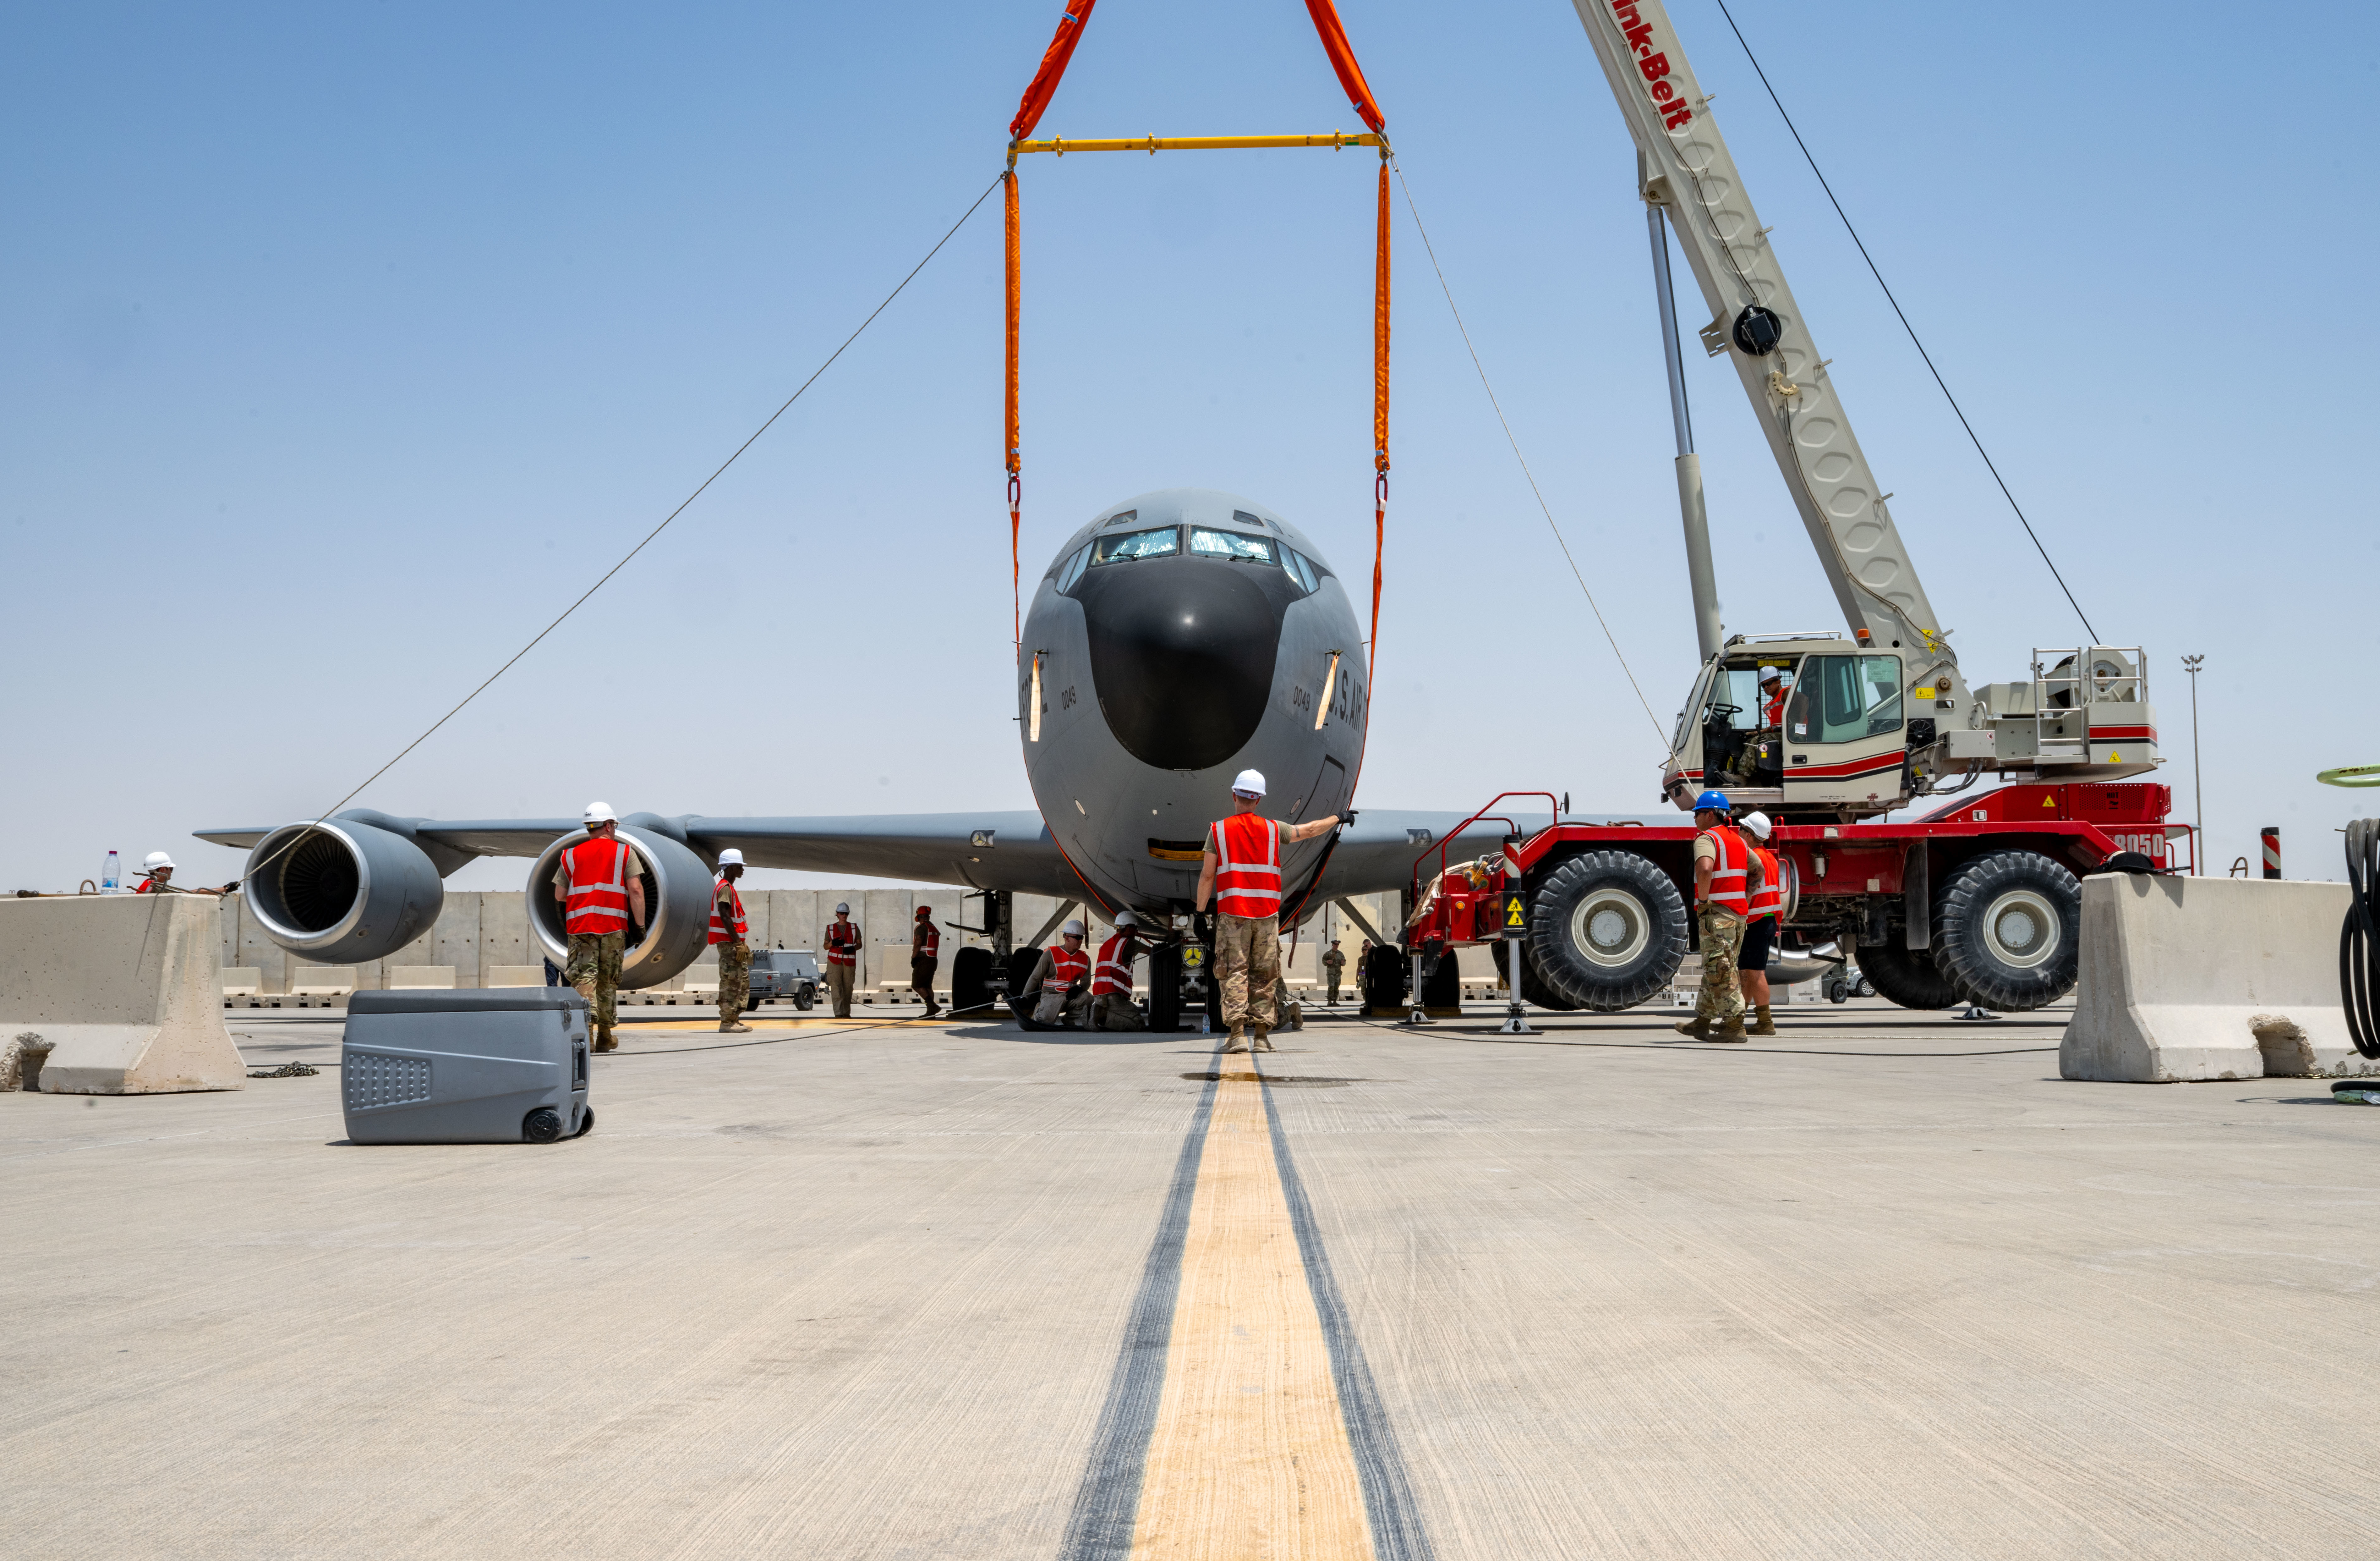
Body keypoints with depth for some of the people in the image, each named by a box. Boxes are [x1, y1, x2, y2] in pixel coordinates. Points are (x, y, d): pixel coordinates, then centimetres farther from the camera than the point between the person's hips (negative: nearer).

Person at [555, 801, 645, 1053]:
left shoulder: (571, 855, 12)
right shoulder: (624, 852, 6)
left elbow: (559, 895, 13)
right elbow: (636, 890, -4)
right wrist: (640, 924, -2)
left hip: (579, 924, 1)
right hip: (613, 925, -1)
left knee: (584, 976, -5)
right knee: (608, 980, 10)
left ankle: (586, 1020, -29)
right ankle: (605, 1036, 17)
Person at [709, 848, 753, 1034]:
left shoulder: (729, 888, 20)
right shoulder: (725, 888, -11)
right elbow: (725, 916, -21)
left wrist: (742, 943, 19)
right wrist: (738, 943, -23)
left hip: (734, 943, 11)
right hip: (729, 942, -11)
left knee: (743, 982, 12)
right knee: (732, 982, -10)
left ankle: (734, 1019, 15)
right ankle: (727, 1022, -9)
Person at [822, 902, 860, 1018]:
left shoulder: (854, 928, 8)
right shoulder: (831, 928, 8)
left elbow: (860, 945, 7)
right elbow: (826, 946, 9)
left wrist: (852, 949, -14)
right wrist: (833, 943, -13)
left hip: (849, 962, 1)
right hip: (834, 961, -1)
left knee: (848, 988, 3)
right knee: (836, 987, -12)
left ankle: (846, 1013, 16)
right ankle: (838, 1014, -18)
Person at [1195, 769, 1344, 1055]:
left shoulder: (1218, 830, 3)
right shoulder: (1273, 829, 7)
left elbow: (1207, 876, 0)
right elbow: (1310, 830, 20)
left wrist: (1200, 912, 7)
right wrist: (1339, 818, 37)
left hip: (1232, 913, -1)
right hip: (1266, 914, 2)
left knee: (1235, 973, -3)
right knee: (1264, 976, 6)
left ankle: (1237, 1035, -14)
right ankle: (1261, 1037, 5)